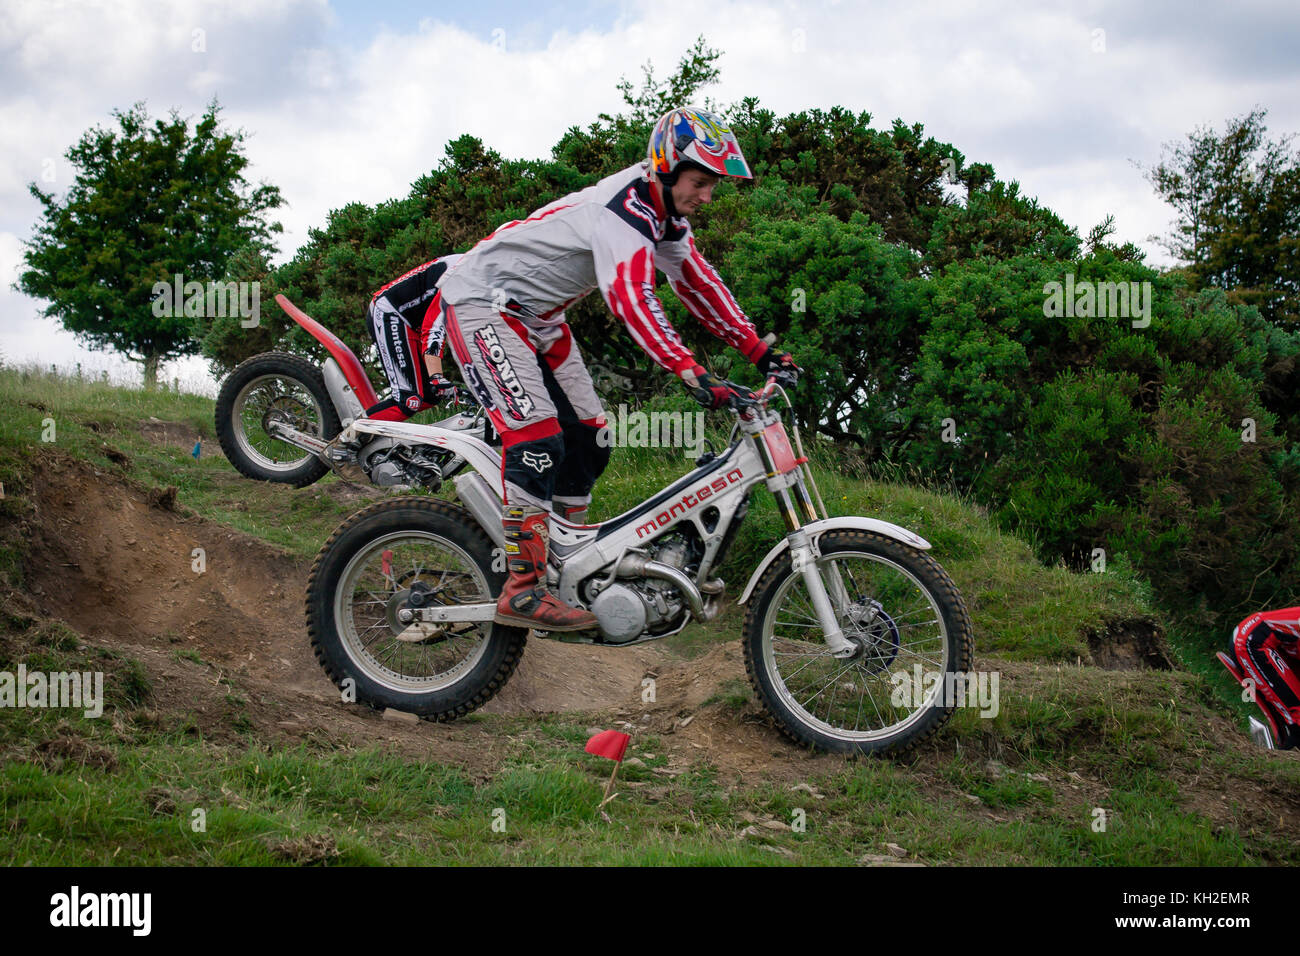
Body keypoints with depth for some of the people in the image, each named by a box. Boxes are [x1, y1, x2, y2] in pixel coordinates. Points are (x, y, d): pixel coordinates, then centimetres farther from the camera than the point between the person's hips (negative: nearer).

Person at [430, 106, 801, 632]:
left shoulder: (664, 215, 3)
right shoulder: (625, 210, -29)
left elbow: (696, 281, 10)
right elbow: (632, 297, -43)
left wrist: (759, 351, 3)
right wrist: (692, 373, -52)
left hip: (535, 314, 10)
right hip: (481, 301, -10)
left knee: (589, 439, 6)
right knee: (538, 434, -23)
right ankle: (522, 590, -24)